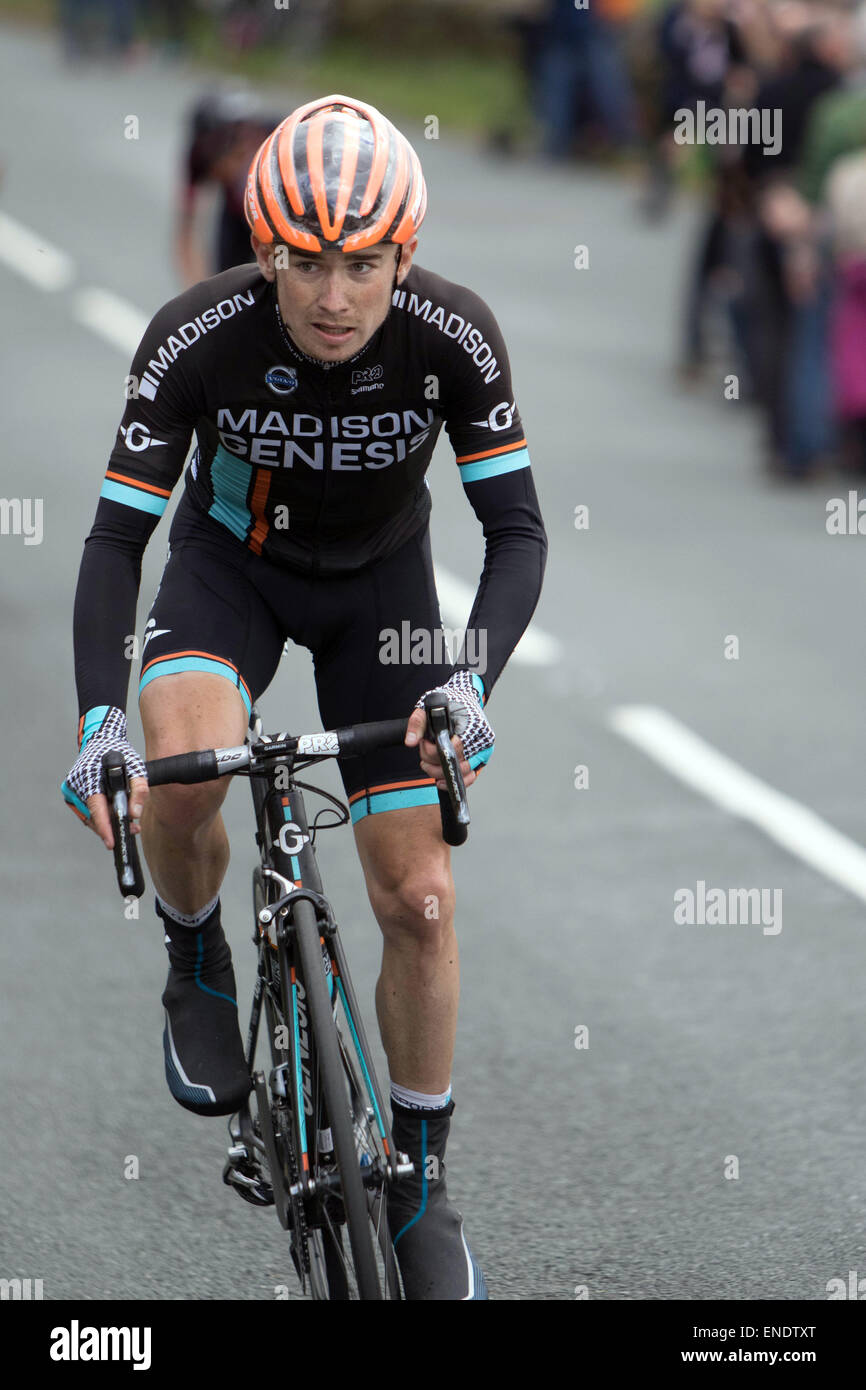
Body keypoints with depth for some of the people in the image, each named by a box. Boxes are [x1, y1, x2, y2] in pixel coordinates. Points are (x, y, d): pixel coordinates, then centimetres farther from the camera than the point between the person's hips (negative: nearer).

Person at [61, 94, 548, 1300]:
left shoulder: (453, 337, -28)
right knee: (184, 769, -33)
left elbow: (517, 529, -23)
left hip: (381, 579, 1)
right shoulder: (197, 339, -30)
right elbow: (116, 536, -26)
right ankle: (197, 964, 0)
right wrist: (99, 720, -40)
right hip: (230, 559, -1)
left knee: (420, 901, -5)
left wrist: (471, 681, -40)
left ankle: (421, 1184, 15)